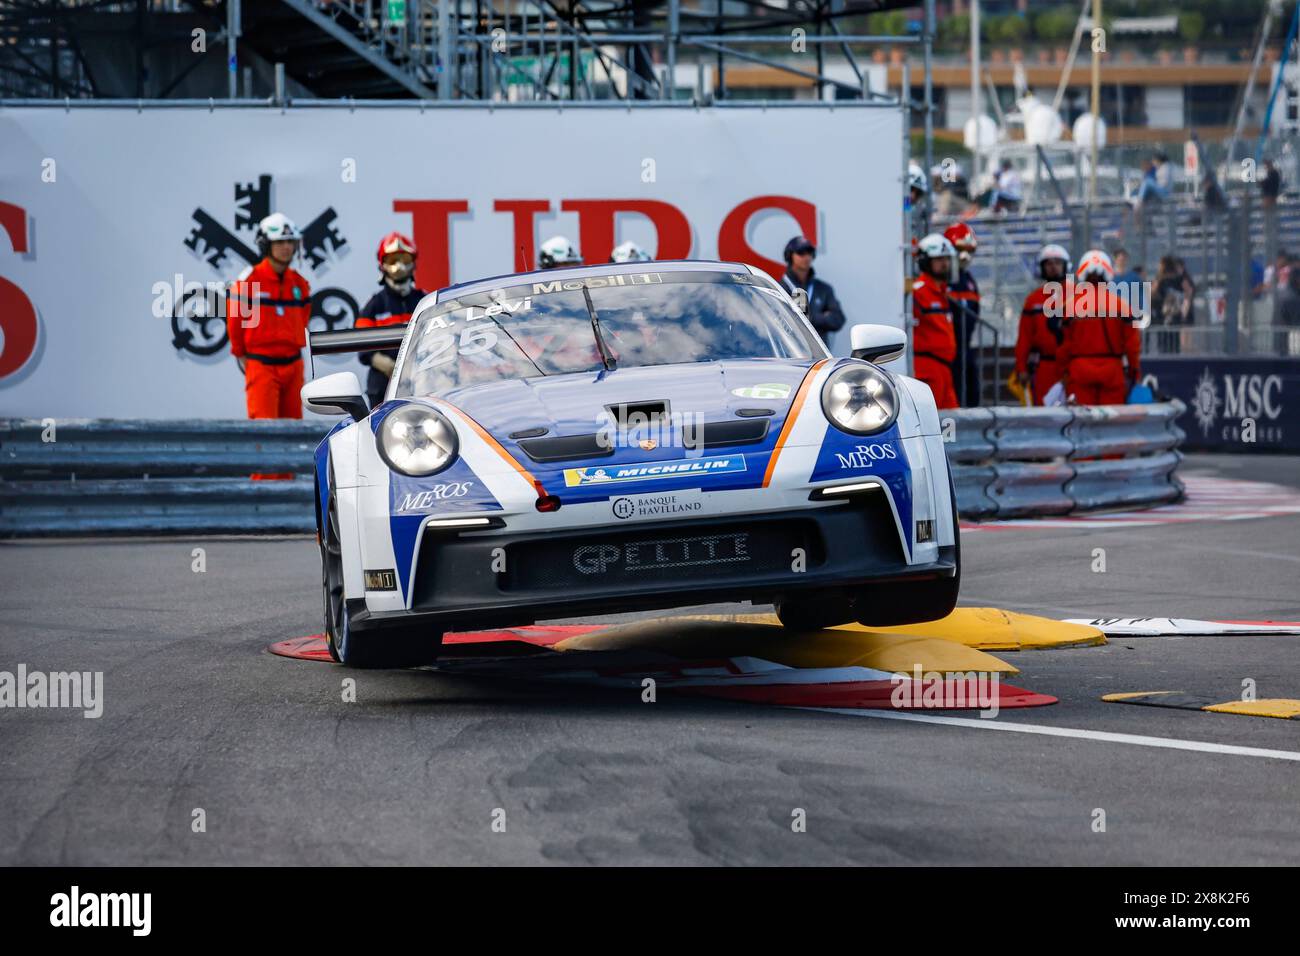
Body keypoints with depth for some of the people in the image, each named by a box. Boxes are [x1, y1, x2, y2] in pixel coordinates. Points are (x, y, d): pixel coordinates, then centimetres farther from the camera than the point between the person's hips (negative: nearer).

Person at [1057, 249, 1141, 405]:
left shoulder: (1070, 304, -3)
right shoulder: (1119, 304, -3)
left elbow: (1063, 340, -1)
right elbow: (1132, 340, -1)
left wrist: (1064, 369, 10)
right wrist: (1135, 369, 10)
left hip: (1080, 368, 0)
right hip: (1112, 369, 0)